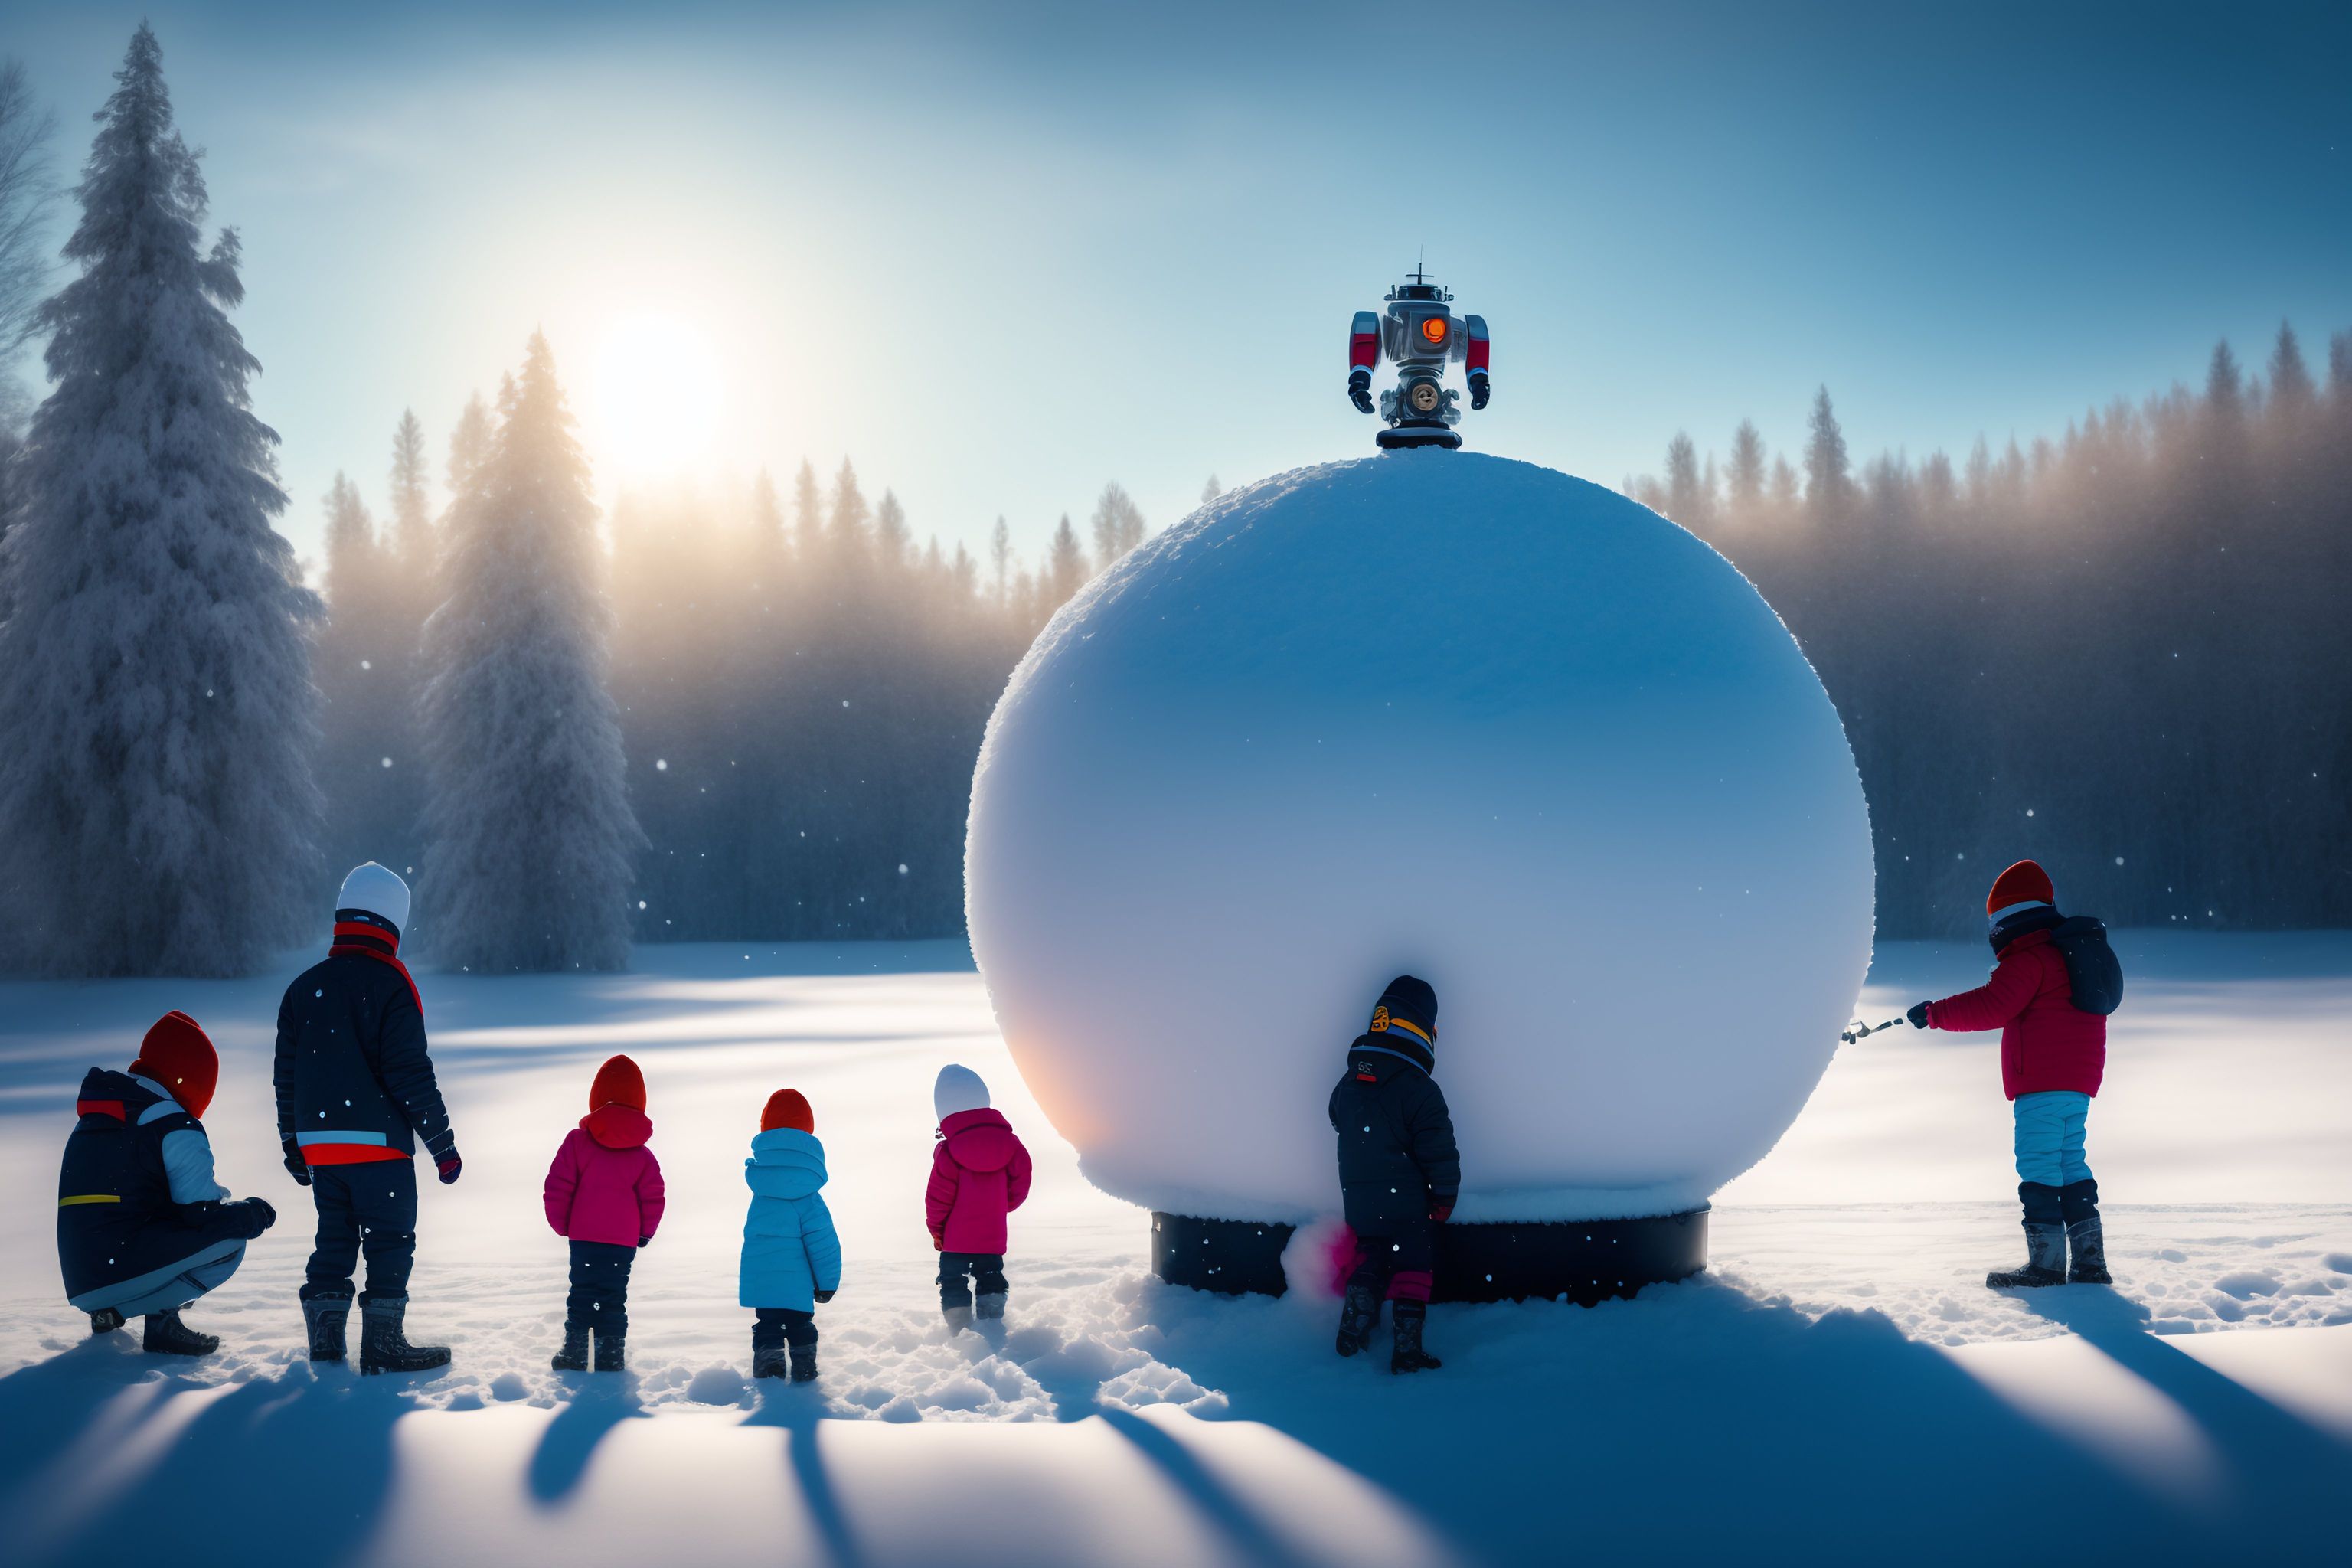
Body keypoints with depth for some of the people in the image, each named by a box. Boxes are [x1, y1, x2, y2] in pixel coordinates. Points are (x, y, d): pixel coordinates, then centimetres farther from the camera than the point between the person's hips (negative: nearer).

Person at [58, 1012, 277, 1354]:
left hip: (81, 1284, 8)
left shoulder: (90, 1121, 17)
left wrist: (215, 1196, 25)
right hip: (126, 1276, -8)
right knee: (229, 1240, -3)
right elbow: (202, 1211, -12)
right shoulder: (176, 1129, -8)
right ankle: (161, 1317, -9)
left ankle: (109, 1312, 12)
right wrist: (255, 1213, 8)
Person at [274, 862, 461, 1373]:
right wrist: (442, 1144, -7)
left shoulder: (303, 987, 9)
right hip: (379, 1143, -6)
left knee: (335, 1237, 16)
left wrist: (292, 1144, 23)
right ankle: (383, 1343, 0)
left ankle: (325, 1336, 16)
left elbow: (286, 1076, 14)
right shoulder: (390, 984, -10)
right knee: (390, 1240, 1)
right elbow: (410, 1073, -13)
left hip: (319, 1143, 6)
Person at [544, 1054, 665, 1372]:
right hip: (624, 1241, 1)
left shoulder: (577, 1141, -4)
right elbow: (653, 1199, -1)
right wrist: (645, 1233, 14)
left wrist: (562, 1225, 8)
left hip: (583, 1237, -1)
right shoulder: (643, 1155, 2)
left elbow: (557, 1189, -5)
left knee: (582, 1294, 7)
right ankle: (611, 1357, 8)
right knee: (614, 1298, 9)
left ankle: (574, 1354, 6)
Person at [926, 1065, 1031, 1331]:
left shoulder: (948, 1152, -17)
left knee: (953, 1282, 9)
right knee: (991, 1279, 19)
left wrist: (936, 1229, 2)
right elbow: (1020, 1183, 2)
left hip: (955, 1239, -3)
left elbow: (939, 1197, -14)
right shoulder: (1008, 1142, -6)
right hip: (993, 1236, 3)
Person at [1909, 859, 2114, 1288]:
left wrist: (1934, 1013, -10)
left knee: (2038, 1168, -7)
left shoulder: (2029, 958, -10)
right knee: (2071, 1165, 13)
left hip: (2041, 1084, -10)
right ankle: (2090, 1261, 11)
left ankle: (2046, 1261, -8)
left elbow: (1992, 1006, -17)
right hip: (2079, 1083, 10)